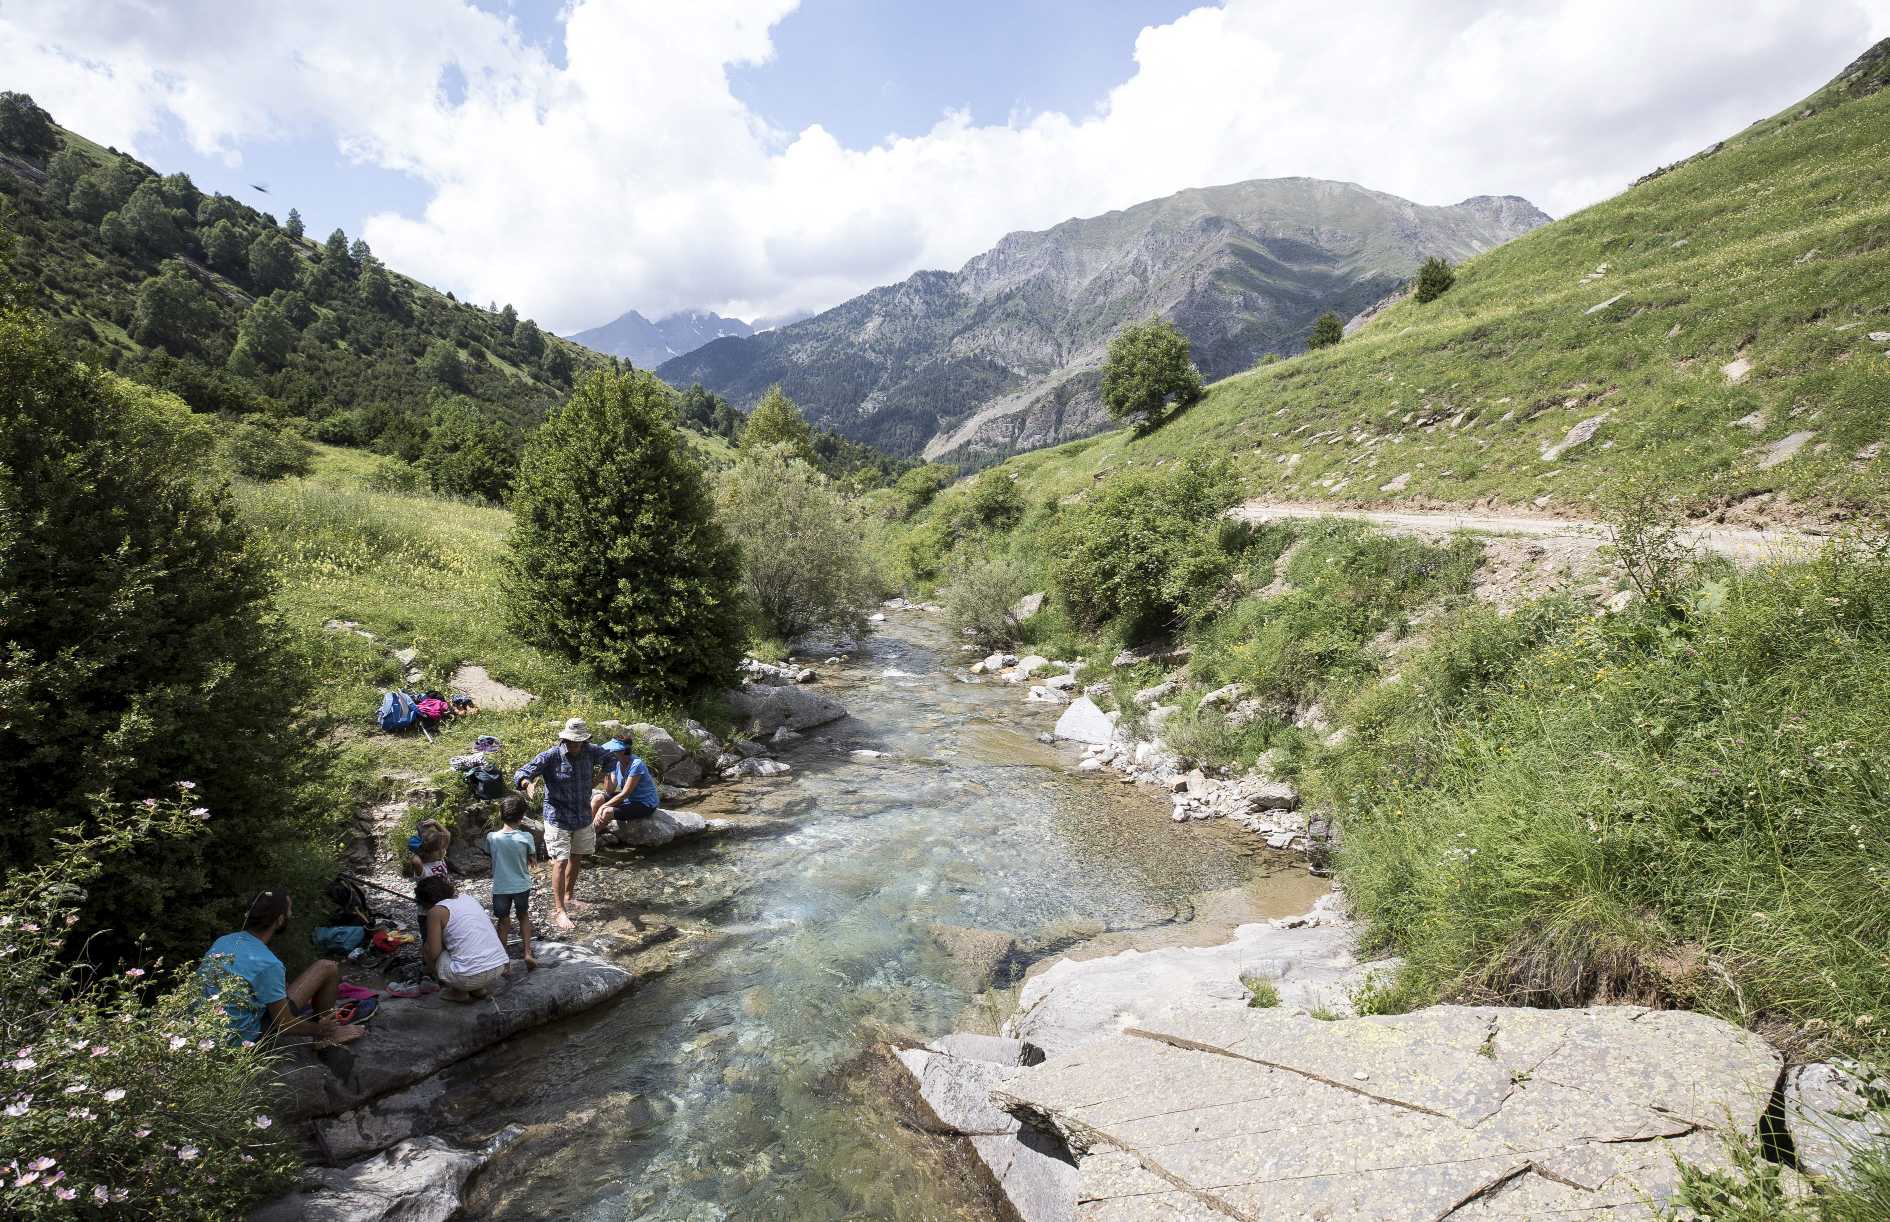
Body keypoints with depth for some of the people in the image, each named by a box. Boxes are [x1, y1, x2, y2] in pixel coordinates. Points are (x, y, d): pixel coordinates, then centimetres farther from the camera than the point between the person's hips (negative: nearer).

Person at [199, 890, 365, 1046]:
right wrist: (319, 1029, 3)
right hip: (247, 1036, -8)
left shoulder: (222, 941, -4)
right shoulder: (268, 964, -27)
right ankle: (326, 1036, 14)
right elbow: (284, 1025, -17)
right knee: (328, 968, -7)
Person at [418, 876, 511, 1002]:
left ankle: (459, 993, 13)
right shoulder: (469, 898, 16)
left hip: (471, 976, -7)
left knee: (425, 950, 15)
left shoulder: (436, 911, -3)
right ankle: (480, 989, 20)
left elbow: (433, 953, -5)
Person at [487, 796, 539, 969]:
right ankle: (527, 953, 16)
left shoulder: (492, 837, -14)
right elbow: (531, 862, -4)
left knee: (503, 922, 16)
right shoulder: (526, 837, -17)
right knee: (524, 917, 23)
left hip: (501, 888, 0)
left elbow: (489, 854, 5)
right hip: (522, 886, 0)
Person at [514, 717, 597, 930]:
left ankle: (568, 899, 38)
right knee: (560, 862, -9)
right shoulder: (550, 756, -18)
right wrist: (528, 784, -43)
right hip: (558, 818, -5)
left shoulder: (590, 754, -5)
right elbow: (520, 774, -21)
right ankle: (558, 911, -2)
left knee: (576, 858, 19)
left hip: (583, 816, 6)